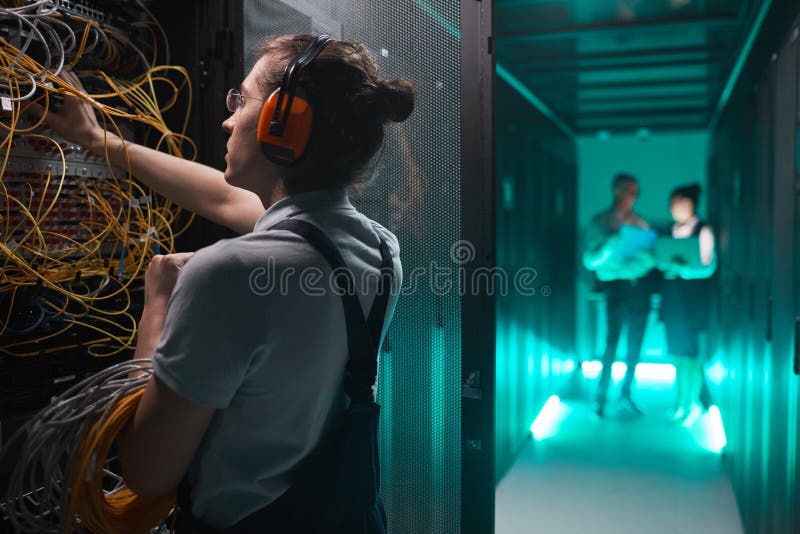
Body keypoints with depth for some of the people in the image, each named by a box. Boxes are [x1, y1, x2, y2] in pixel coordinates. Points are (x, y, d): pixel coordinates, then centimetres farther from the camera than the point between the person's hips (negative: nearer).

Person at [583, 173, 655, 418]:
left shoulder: (640, 223, 13)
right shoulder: (600, 222, 1)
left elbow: (651, 256, 8)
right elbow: (590, 261, -7)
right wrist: (610, 244, -21)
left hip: (639, 286, 5)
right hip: (616, 286, -4)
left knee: (635, 345, 8)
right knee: (612, 344, -9)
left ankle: (626, 392, 22)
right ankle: (600, 398, 2)